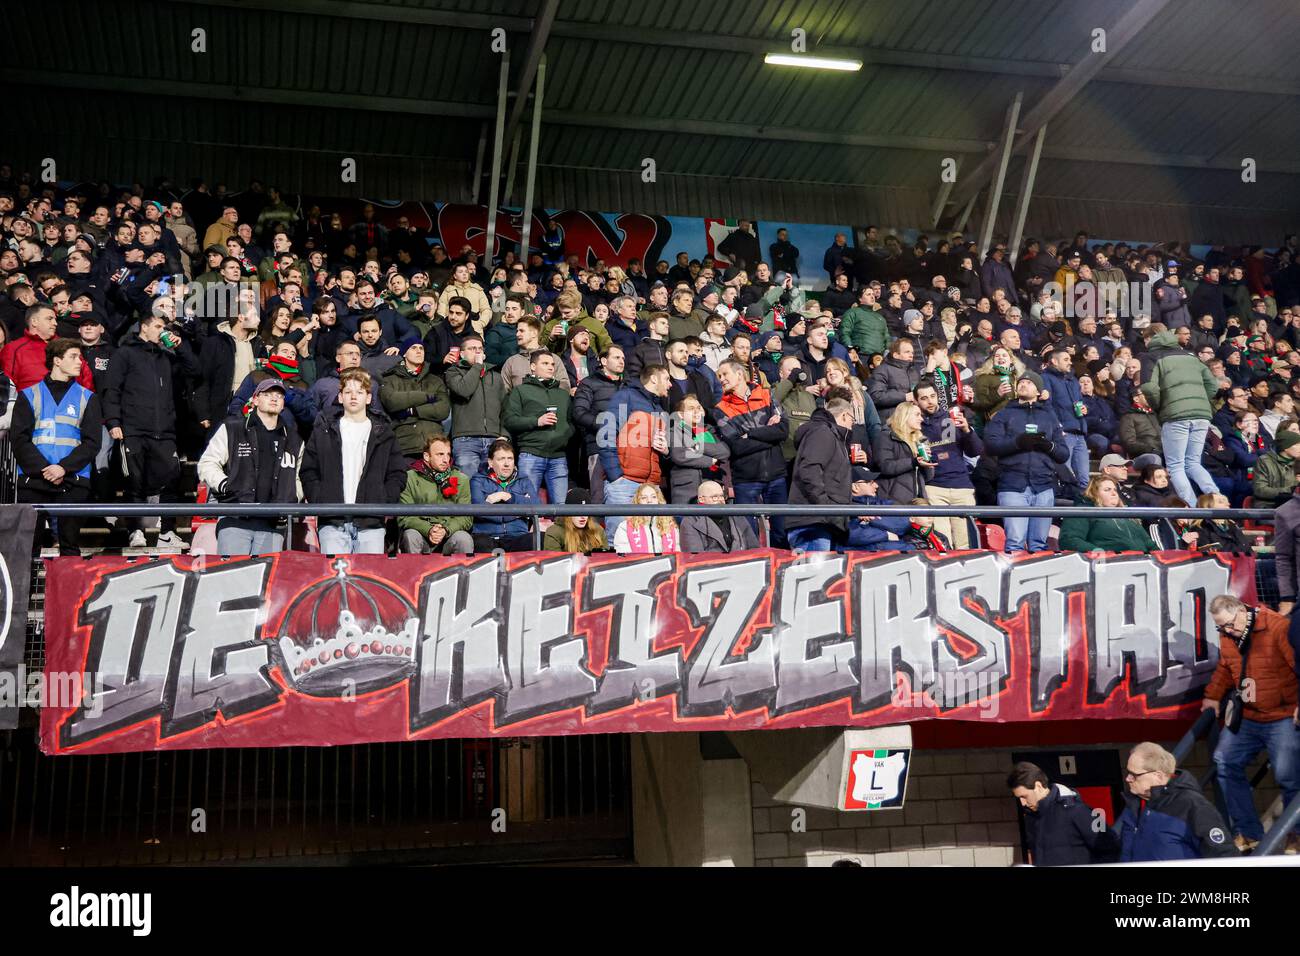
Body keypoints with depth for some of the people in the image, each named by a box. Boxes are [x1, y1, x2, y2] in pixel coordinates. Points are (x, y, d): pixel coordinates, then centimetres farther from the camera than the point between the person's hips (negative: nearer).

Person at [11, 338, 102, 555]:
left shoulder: (87, 398, 12)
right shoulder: (29, 395, 11)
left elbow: (92, 441, 2)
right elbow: (19, 438, 2)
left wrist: (64, 468, -12)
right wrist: (42, 469, -12)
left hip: (73, 482, 0)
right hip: (32, 480, 0)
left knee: (70, 543, 0)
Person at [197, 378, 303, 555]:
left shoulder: (293, 440, 21)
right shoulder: (231, 429, 9)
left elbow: (296, 478, 31)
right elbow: (206, 464, 7)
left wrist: (293, 499, 12)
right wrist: (224, 485, -10)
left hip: (273, 523, 3)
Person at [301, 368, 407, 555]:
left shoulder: (383, 434, 14)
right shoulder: (323, 431, 14)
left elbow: (397, 475, 11)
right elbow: (308, 472, 11)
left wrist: (382, 504, -3)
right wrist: (320, 503, -4)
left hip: (371, 524, 0)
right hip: (332, 523, 0)